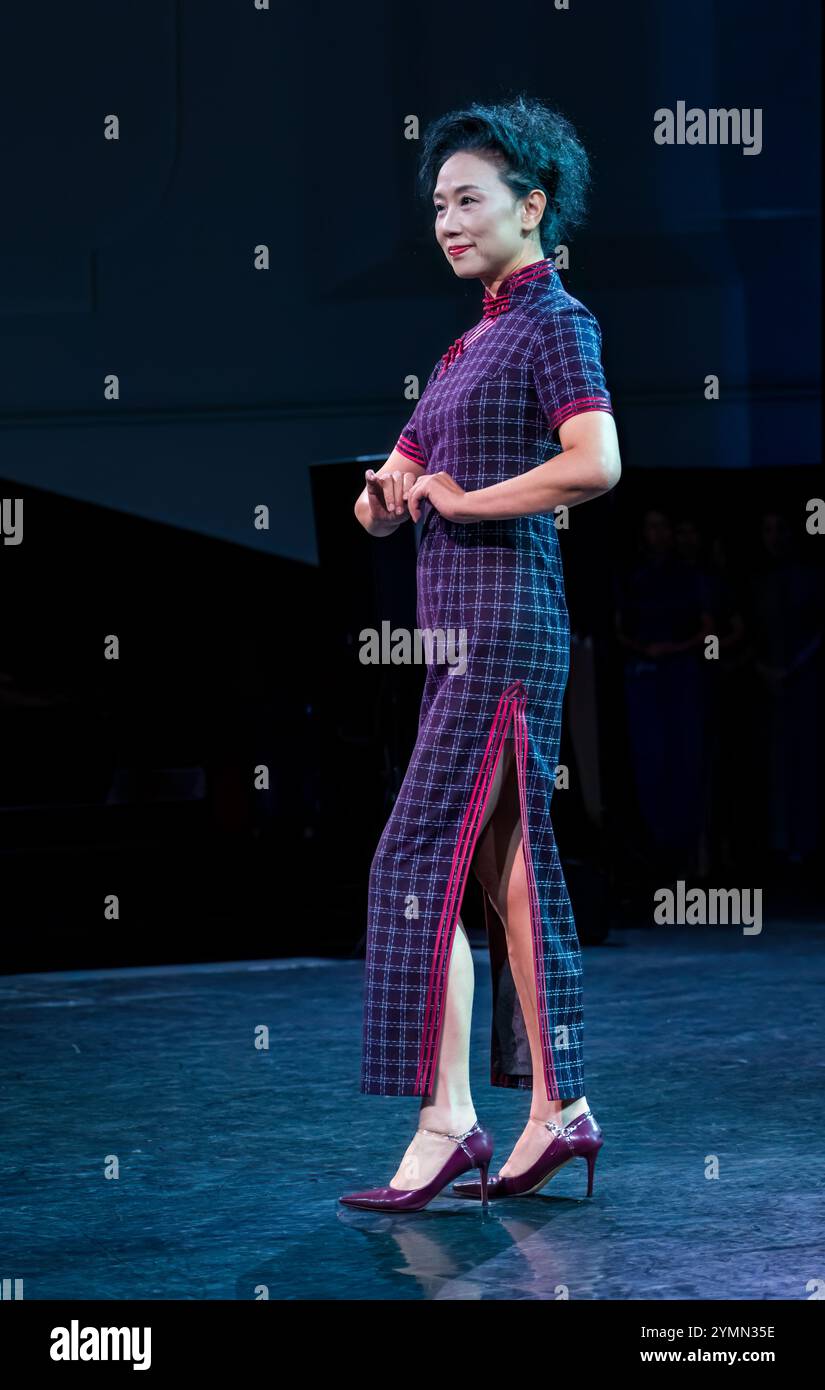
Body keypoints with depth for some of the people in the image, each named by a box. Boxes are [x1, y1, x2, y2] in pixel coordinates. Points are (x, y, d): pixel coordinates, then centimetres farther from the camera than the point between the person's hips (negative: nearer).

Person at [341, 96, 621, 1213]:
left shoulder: (556, 322, -6)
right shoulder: (476, 340, 20)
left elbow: (596, 462, -24)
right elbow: (380, 509, 21)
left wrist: (455, 498, -13)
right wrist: (391, 490, -3)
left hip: (506, 620, -9)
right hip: (459, 624, 9)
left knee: (423, 863, -11)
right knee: (506, 866, 9)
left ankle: (447, 1121, -10)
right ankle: (558, 1106, 13)